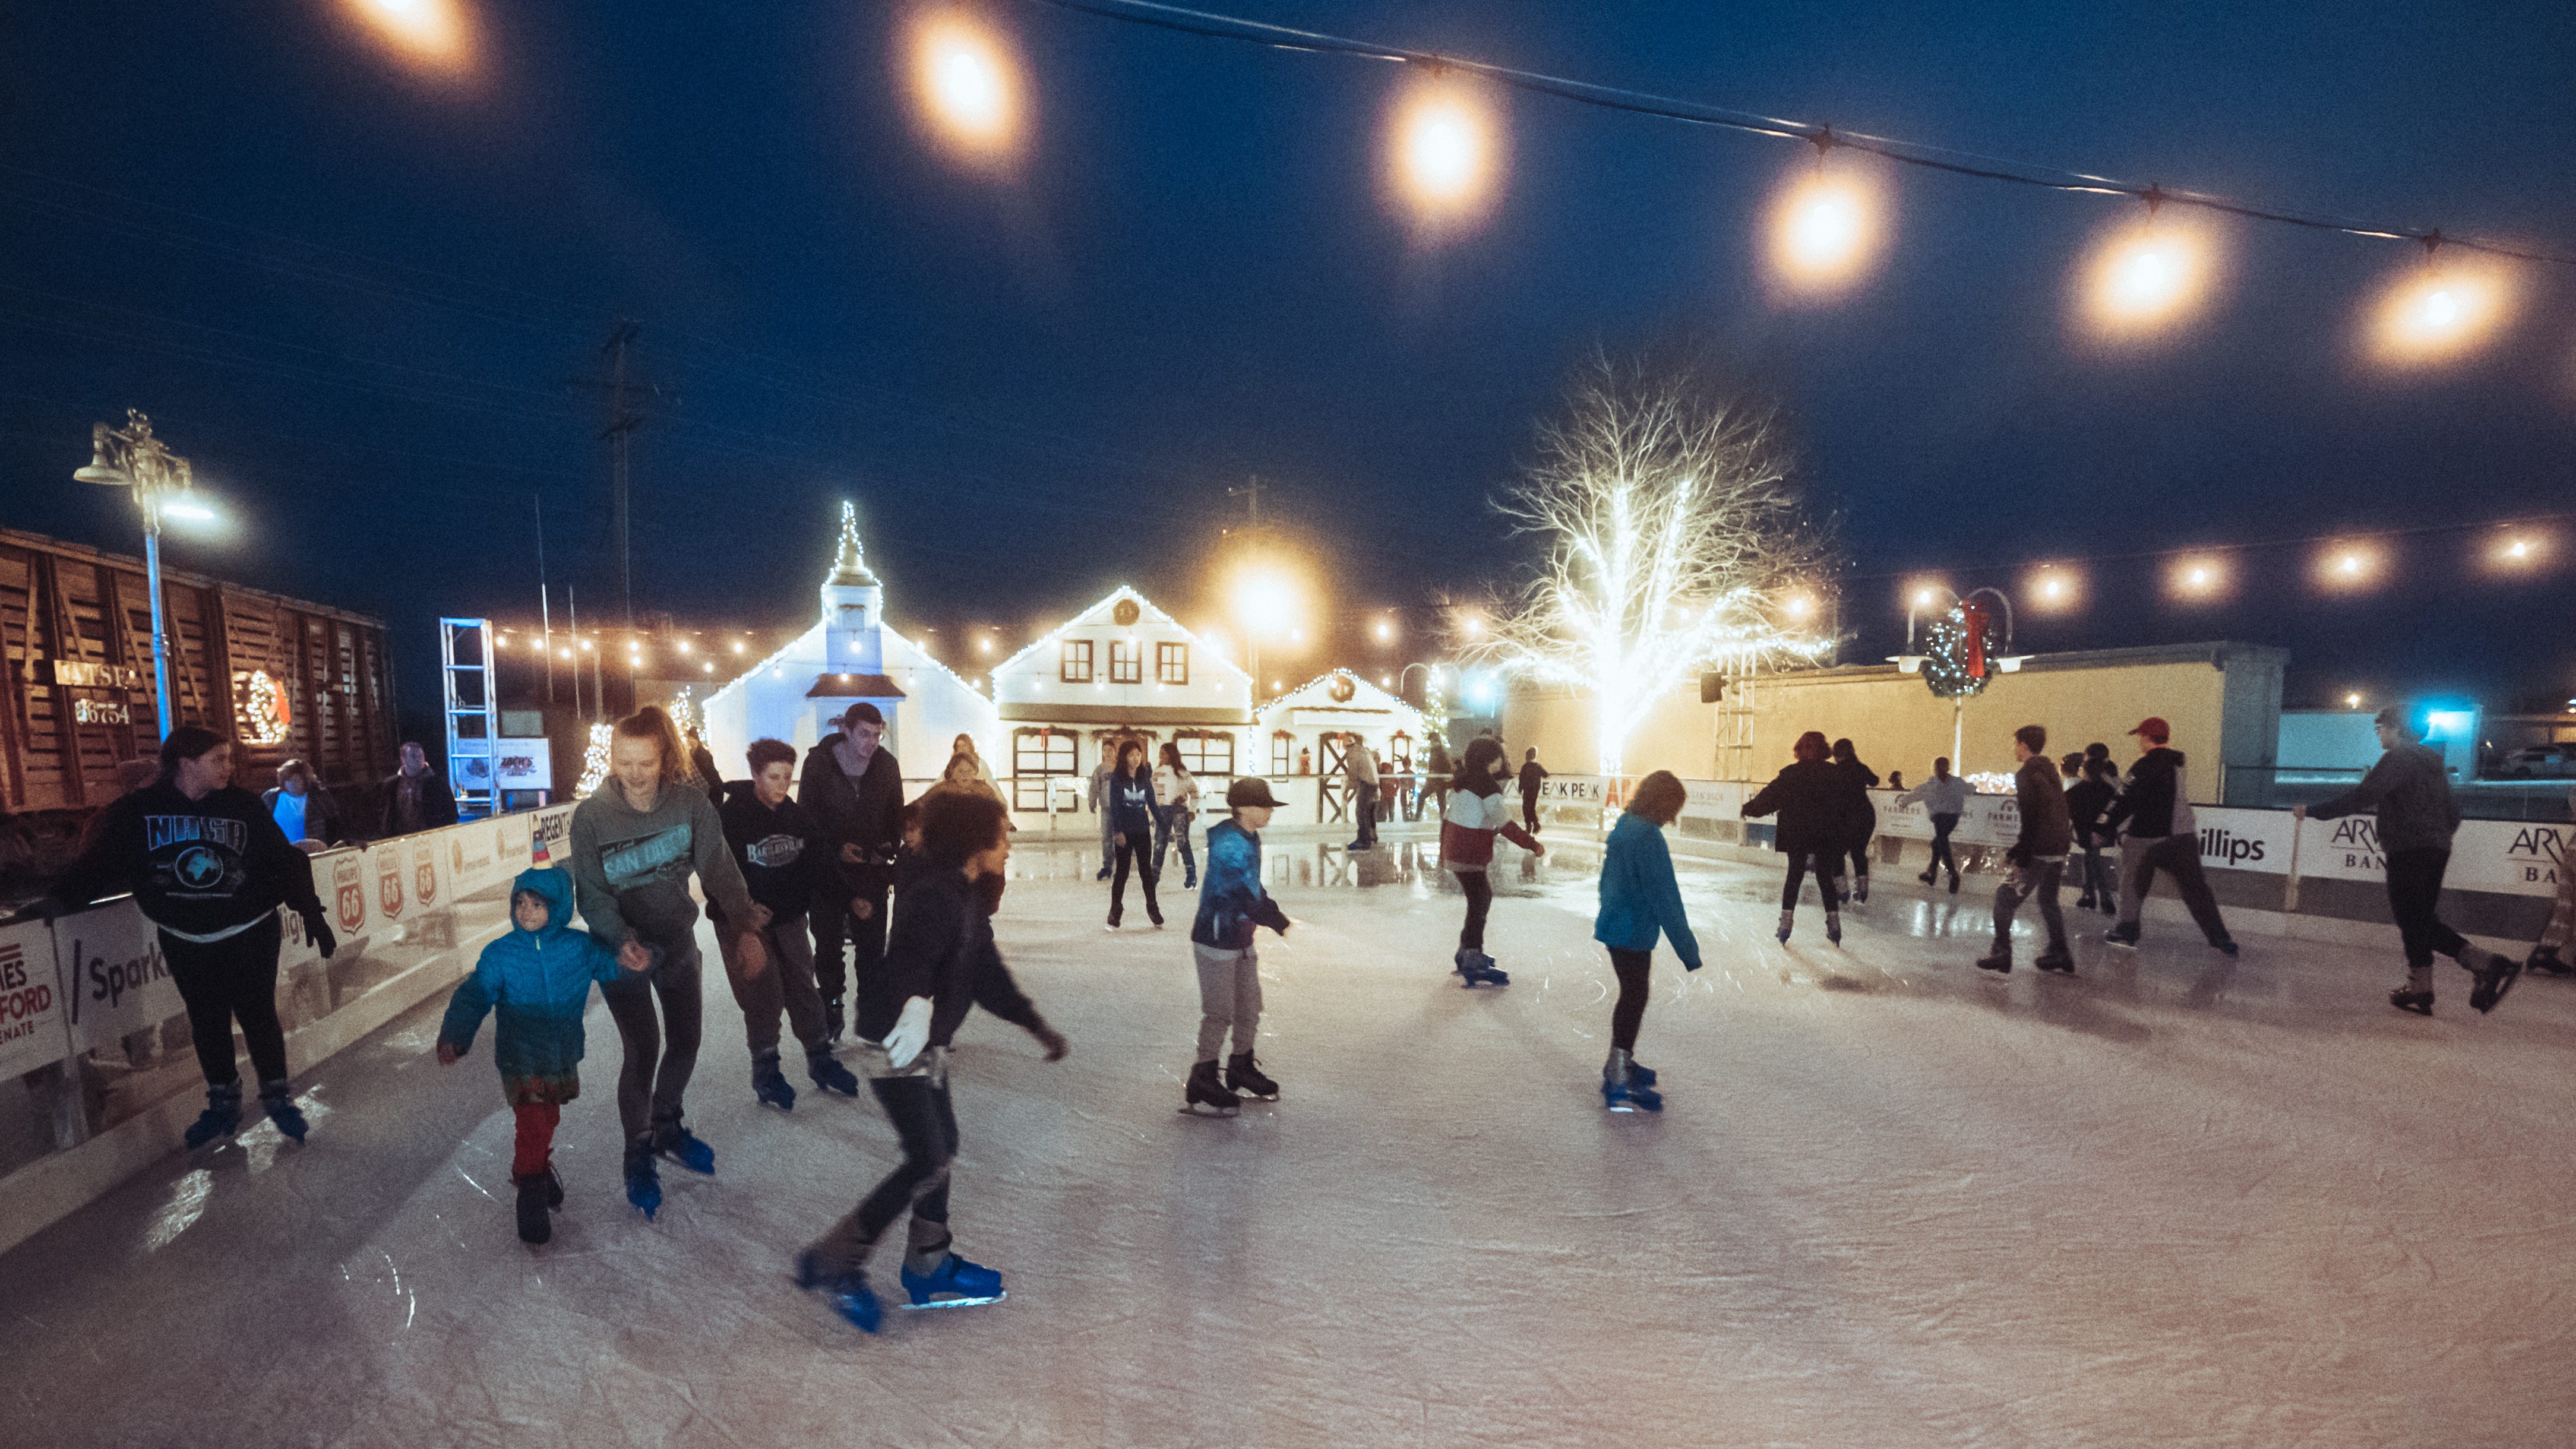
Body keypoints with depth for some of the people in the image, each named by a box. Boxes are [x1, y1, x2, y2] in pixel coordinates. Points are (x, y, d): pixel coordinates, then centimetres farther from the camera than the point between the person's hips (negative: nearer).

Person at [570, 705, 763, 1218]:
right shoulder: (591, 815, -17)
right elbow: (591, 893, -14)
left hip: (676, 937, 3)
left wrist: (746, 929, -23)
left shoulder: (689, 802, -14)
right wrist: (623, 941, -29)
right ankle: (638, 1152, 20)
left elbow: (719, 868, -14)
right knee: (644, 1047, -5)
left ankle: (666, 1128, 39)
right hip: (620, 943, -3)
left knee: (687, 1036, 14)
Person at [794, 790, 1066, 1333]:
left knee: (943, 1147, 16)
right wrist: (914, 1004, -58)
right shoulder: (934, 896, -22)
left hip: (929, 1044, 10)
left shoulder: (968, 897, 8)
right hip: (898, 1044, -10)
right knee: (928, 1163, -7)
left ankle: (929, 1269, 31)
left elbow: (987, 974, 14)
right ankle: (832, 1261, 10)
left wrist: (1036, 1026, 13)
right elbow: (911, 957, -39)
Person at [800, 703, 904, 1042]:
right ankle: (831, 1008, 25)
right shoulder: (818, 763, -9)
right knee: (828, 944, 9)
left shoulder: (887, 765, -2)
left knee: (872, 944, 4)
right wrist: (837, 848, -17)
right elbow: (807, 818, -6)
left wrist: (891, 845, -8)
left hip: (871, 870, 1)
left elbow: (897, 814, 8)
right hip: (828, 870, -1)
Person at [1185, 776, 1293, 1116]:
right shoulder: (1229, 842, -23)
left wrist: (1278, 916, 6)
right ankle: (1201, 1085, 13)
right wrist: (1280, 923, -21)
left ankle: (1241, 1070, 36)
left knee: (1250, 1006, 17)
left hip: (1242, 940, 9)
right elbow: (1246, 897, -27)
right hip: (1216, 938, -9)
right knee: (1219, 1012, -1)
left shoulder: (1250, 839, 8)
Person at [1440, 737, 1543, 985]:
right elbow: (1505, 824, -17)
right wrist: (1533, 844, -10)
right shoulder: (1486, 786, -15)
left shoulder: (1462, 782, 12)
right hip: (1469, 856, -10)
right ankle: (1473, 969, -5)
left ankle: (1466, 953, 29)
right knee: (1479, 904, -6)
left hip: (1454, 851, 10)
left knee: (1483, 897, 21)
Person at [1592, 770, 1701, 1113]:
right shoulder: (1649, 836, -22)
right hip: (1633, 932, -9)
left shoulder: (1623, 827, 7)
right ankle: (1618, 1084, 6)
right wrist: (1688, 949, -19)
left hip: (1614, 926, 9)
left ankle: (1621, 1063, 34)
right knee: (1634, 998, -1)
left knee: (1632, 995, 21)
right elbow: (1665, 897, -23)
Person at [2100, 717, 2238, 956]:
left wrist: (2106, 827, -13)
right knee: (2195, 887, 10)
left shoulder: (2145, 766, -15)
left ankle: (2127, 932, 11)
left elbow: (2127, 801, -19)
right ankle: (2220, 936, 9)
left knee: (2133, 882, 8)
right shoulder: (2180, 764, 10)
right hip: (2185, 836, 6)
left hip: (2148, 838, -6)